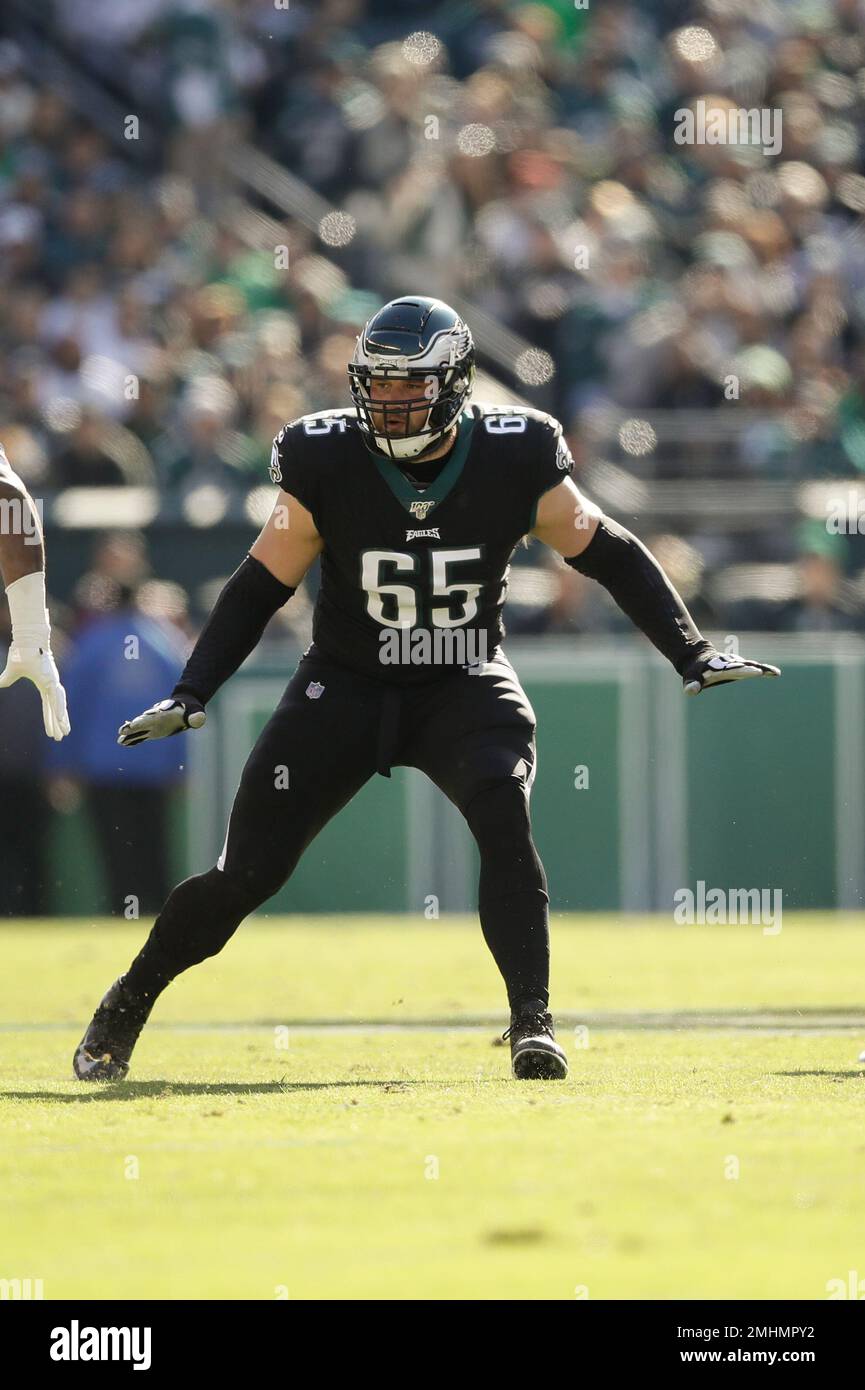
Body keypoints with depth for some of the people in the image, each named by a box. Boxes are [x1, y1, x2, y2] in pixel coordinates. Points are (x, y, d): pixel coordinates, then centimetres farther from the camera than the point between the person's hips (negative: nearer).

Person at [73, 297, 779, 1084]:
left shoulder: (514, 462, -12)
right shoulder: (326, 464, -12)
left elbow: (609, 556, 1)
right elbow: (261, 587, -3)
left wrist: (694, 657, -2)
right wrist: (190, 695, -9)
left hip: (465, 691, 0)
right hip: (347, 686, 0)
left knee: (503, 813, -30)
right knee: (248, 870, -4)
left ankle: (533, 1020, -27)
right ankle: (128, 1005, 18)